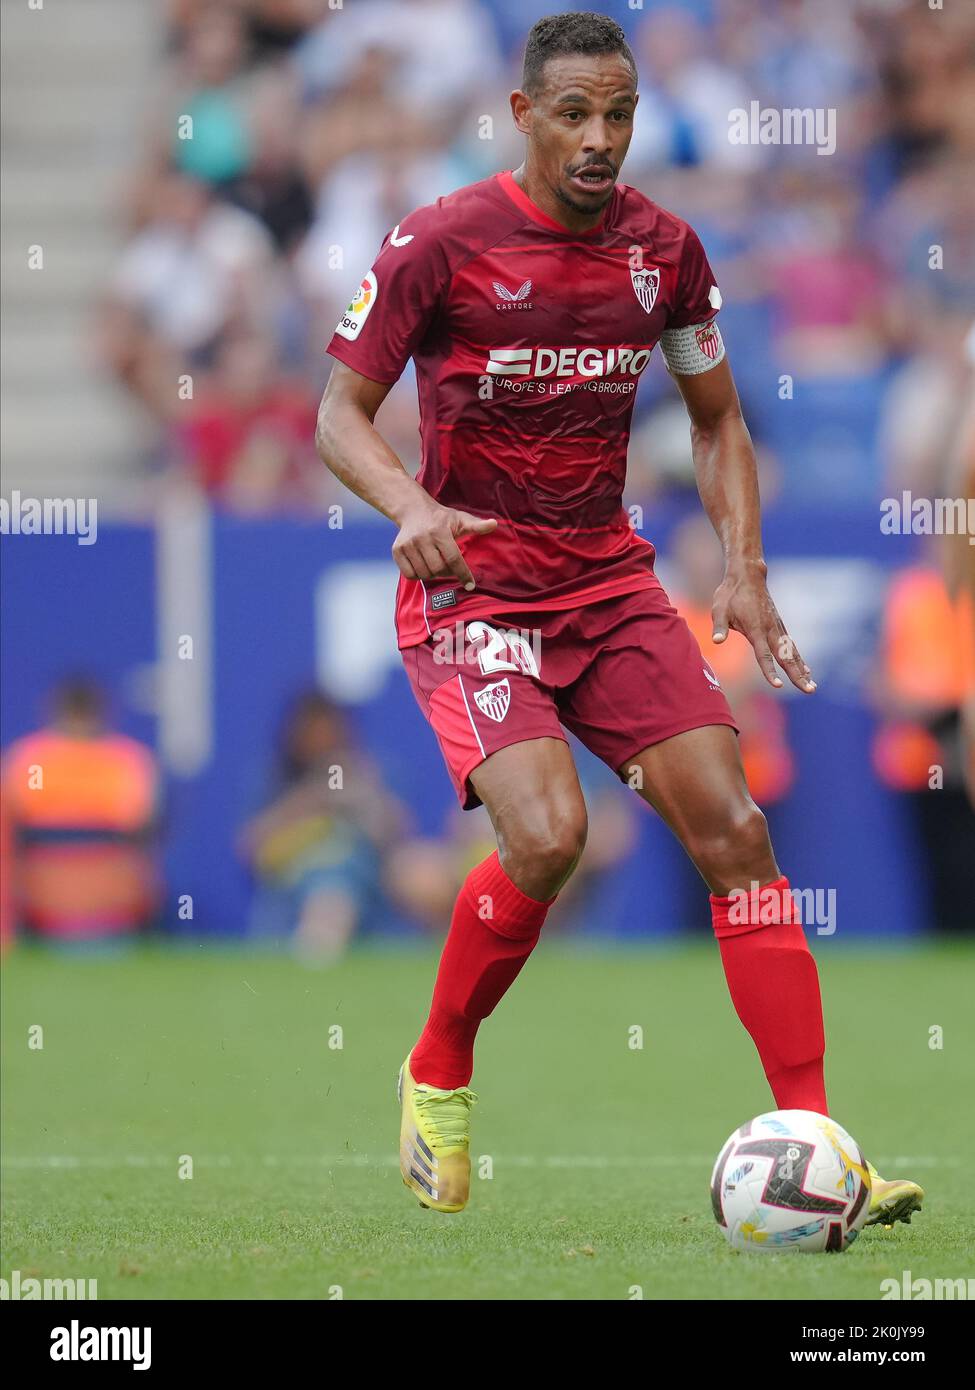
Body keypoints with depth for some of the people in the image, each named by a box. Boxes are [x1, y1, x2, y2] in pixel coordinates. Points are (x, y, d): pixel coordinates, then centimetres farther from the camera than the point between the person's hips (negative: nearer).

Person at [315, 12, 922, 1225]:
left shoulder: (664, 249, 2)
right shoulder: (440, 244, -11)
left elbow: (715, 419, 15)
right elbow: (340, 413, -6)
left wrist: (744, 568, 1)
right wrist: (411, 506, -26)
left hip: (610, 580, 5)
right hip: (471, 589, -5)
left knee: (732, 828, -10)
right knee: (546, 833, -25)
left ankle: (810, 1140, -8)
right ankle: (437, 1076, 1)